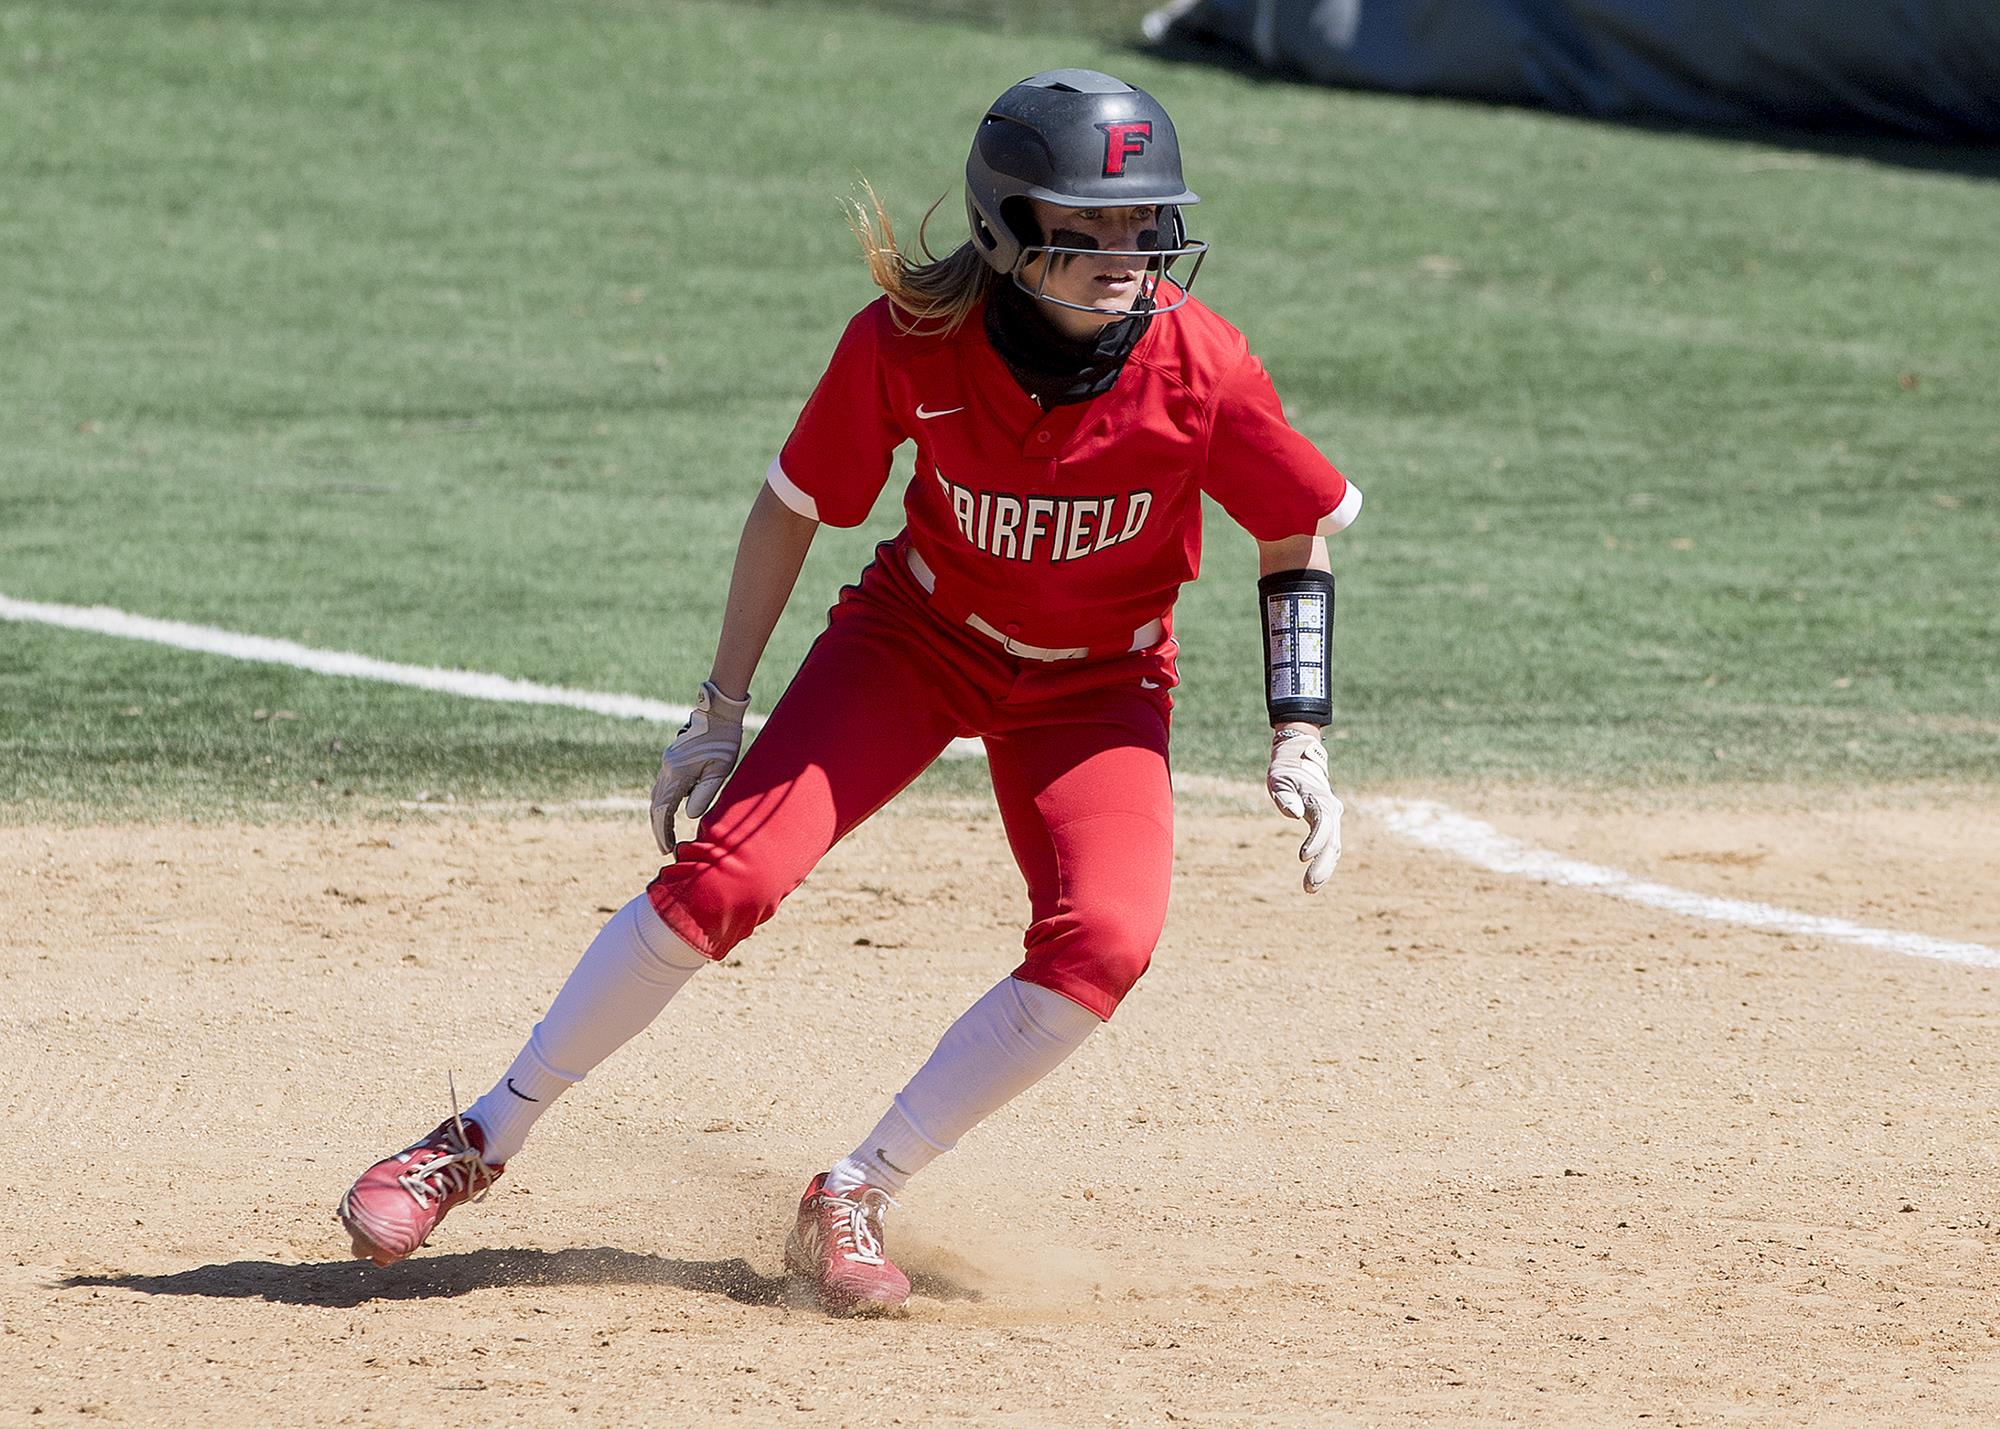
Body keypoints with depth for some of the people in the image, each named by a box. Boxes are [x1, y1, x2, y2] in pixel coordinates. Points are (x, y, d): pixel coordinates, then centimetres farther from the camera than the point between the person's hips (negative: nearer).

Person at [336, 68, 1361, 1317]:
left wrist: (1302, 741, -14)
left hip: (1099, 685, 0)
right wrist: (721, 712, -6)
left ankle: (855, 1201, -8)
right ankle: (487, 1137, -2)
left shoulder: (1199, 370, -26)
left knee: (1105, 941, -24)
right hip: (918, 635, 0)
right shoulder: (908, 341, -25)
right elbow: (794, 505, -8)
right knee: (729, 872, -19)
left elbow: (1306, 529, -8)